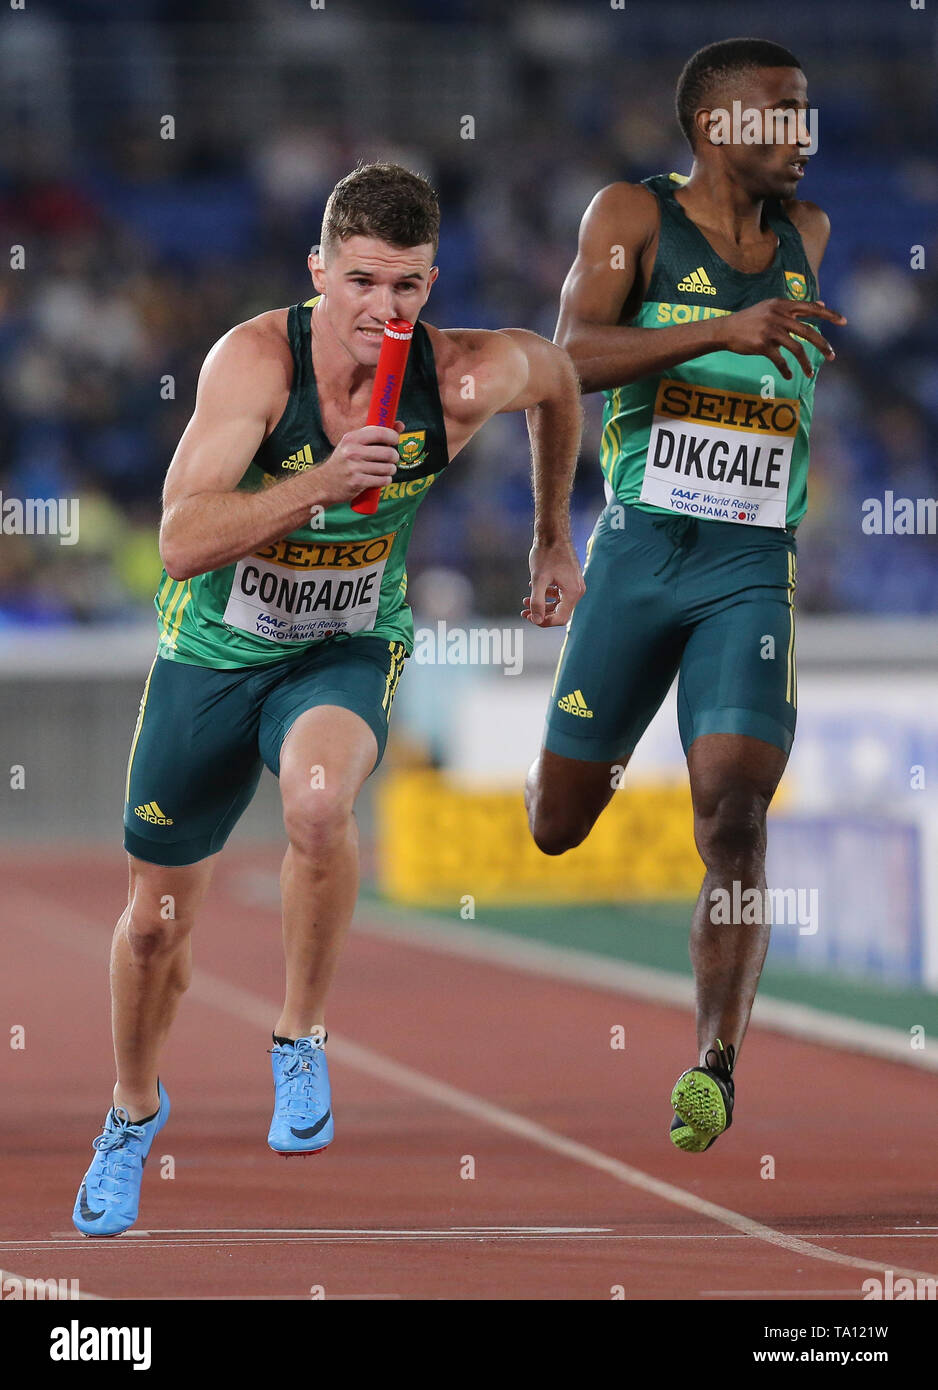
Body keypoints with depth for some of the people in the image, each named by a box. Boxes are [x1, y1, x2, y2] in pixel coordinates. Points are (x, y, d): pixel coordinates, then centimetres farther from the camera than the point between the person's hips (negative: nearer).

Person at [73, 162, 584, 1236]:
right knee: (158, 917, 13)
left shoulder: (465, 379, -20)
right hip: (213, 651, 0)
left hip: (346, 650, 0)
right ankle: (134, 1109, 43)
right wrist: (323, 483, -47)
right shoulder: (255, 360, -27)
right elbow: (181, 542, -35)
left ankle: (299, 1040, -12)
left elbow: (558, 375, 6)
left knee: (319, 802, -36)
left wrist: (553, 534, 16)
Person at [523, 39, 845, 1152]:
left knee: (734, 813, -16)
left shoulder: (808, 235, 12)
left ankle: (714, 1066, -19)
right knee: (557, 826, 7)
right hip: (638, 549, -2)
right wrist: (722, 332, -27)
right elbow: (573, 355, -19)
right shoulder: (633, 216, -1)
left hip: (755, 568, 2)